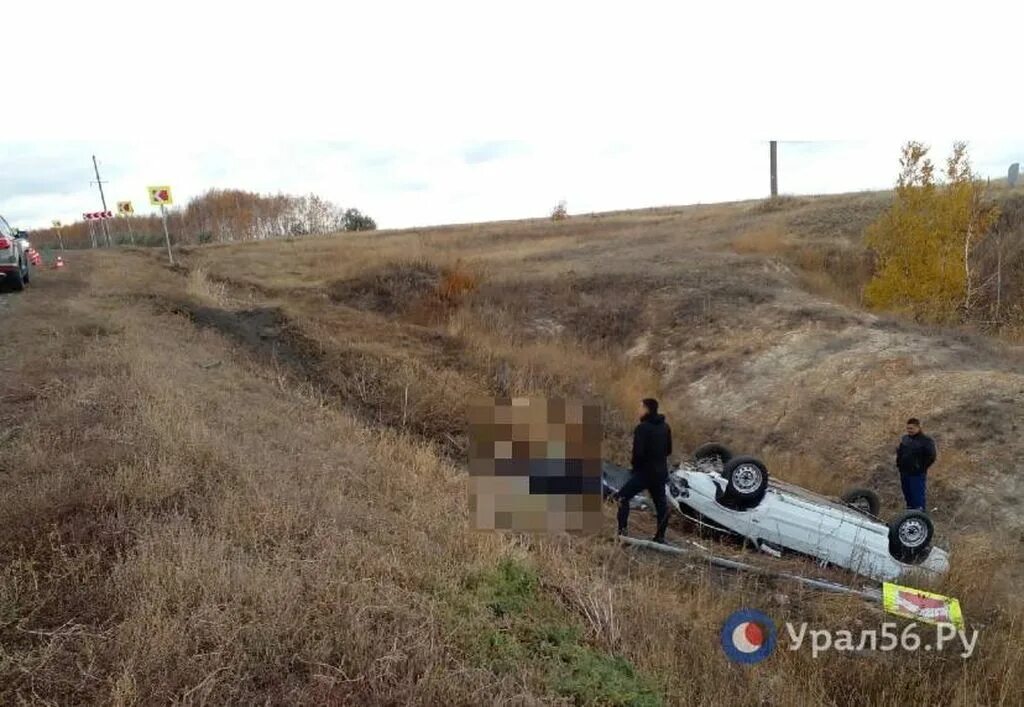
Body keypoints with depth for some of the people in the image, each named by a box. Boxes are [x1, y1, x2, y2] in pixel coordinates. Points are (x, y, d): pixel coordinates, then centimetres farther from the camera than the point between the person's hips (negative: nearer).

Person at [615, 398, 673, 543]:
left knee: (623, 497, 0)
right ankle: (660, 536, 17)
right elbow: (668, 450, 15)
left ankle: (622, 530, -8)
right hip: (661, 471, 7)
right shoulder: (665, 427, 8)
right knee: (661, 503, 14)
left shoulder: (643, 428, -16)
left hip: (645, 471, -7)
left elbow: (638, 452, -19)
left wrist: (635, 466, -3)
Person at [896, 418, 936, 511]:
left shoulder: (926, 441, -11)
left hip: (917, 475, -7)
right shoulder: (905, 438, 10)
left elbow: (931, 457, -14)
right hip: (904, 473, 7)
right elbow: (899, 452, 22)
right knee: (908, 497, 19)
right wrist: (899, 464, 12)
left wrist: (921, 468, -13)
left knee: (918, 499, -5)